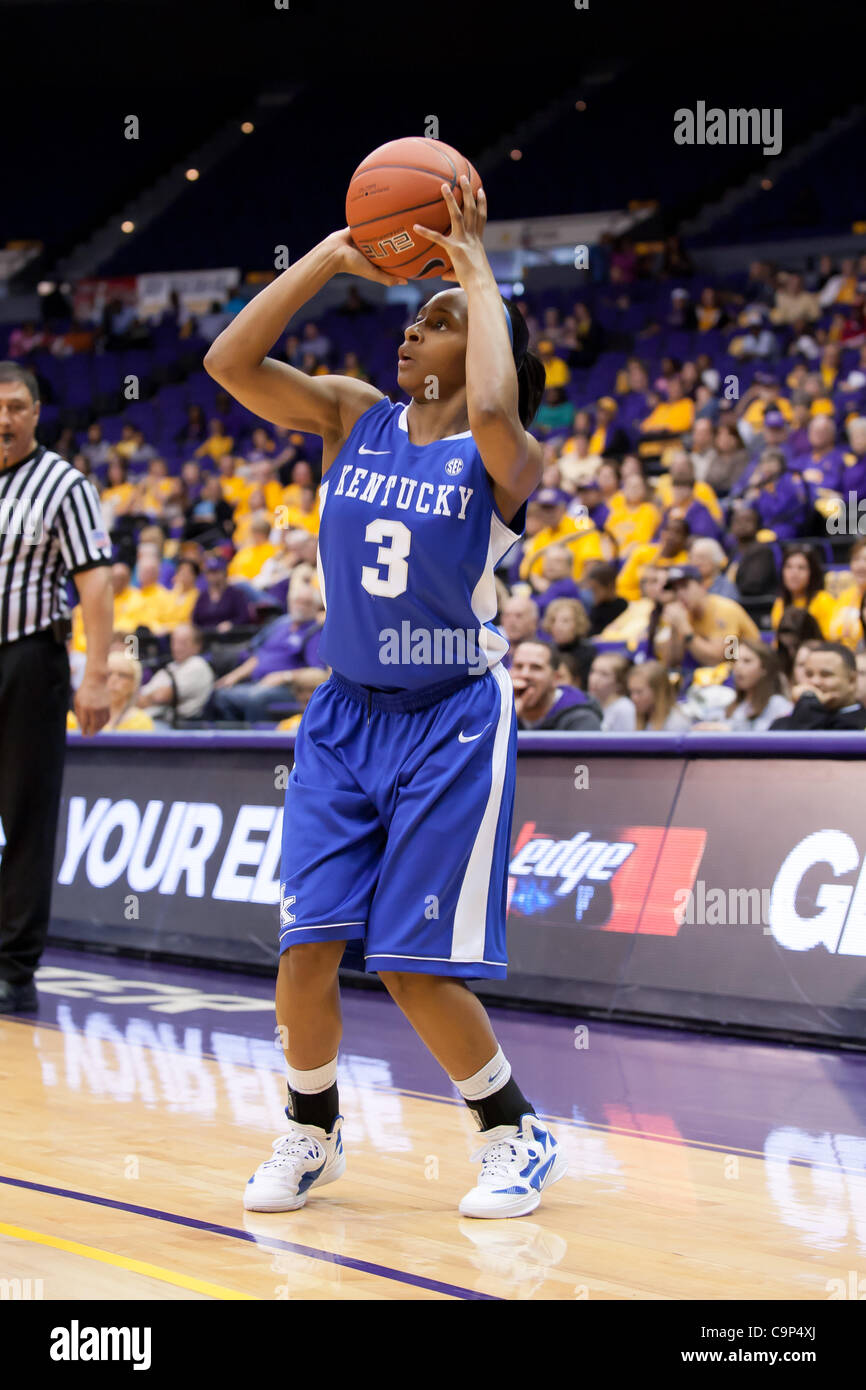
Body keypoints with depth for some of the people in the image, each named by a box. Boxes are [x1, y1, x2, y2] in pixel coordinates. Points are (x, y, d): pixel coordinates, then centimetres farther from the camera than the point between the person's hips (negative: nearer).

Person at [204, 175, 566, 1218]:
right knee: (307, 945, -2)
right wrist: (333, 256, -13)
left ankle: (519, 1137, 15)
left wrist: (476, 271, -23)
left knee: (414, 965, -6)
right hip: (346, 713, 4)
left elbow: (493, 409, -36)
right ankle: (310, 1133, 21)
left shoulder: (502, 460, -10)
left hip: (452, 721, -4)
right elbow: (229, 363, -10)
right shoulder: (352, 417, 1)